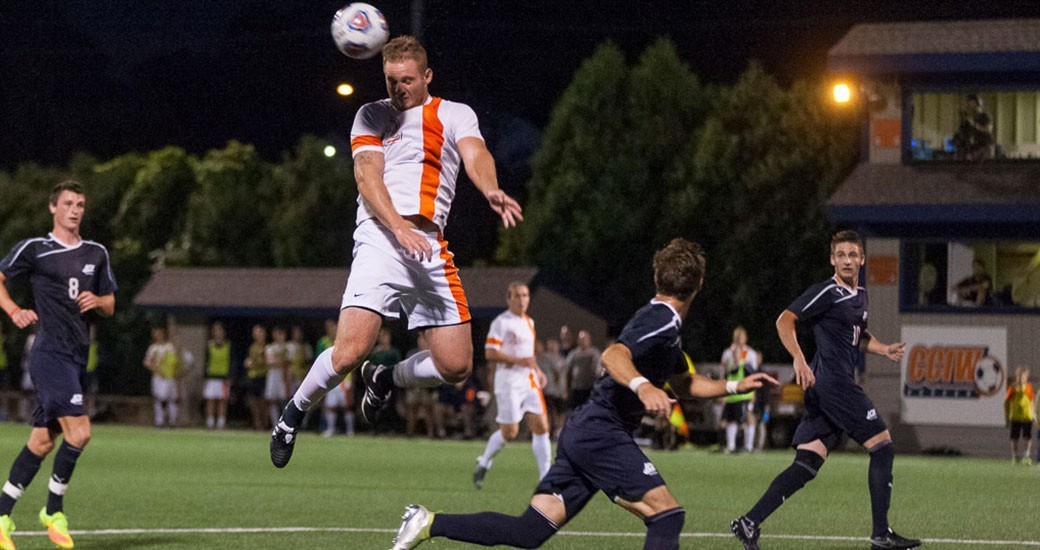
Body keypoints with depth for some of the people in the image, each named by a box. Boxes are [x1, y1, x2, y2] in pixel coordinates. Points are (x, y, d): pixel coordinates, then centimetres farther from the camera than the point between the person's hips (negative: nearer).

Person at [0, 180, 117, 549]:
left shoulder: (96, 254, 14)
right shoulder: (34, 249, -3)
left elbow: (110, 305, 21)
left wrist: (97, 301, -2)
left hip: (75, 356, 7)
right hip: (50, 352, -7)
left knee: (43, 441, 8)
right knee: (79, 431, -18)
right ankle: (54, 511, -2)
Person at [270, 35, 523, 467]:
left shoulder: (455, 115, 15)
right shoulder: (372, 116, 14)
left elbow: (476, 155, -5)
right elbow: (366, 174, 0)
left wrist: (491, 191, -29)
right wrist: (398, 226, -18)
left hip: (431, 247, 3)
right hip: (380, 239, -3)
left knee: (456, 366, -2)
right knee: (349, 352, -20)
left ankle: (386, 379, 28)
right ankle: (294, 412, 6)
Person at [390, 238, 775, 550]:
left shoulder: (665, 324, 21)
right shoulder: (663, 321, -11)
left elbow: (685, 382, 37)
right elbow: (613, 356, -29)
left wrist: (735, 387, 29)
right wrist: (642, 385, -46)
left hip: (582, 432, 10)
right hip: (602, 434, -10)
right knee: (667, 515, -13)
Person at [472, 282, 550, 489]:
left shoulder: (529, 322, 17)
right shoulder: (501, 322, -8)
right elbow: (490, 353, -14)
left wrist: (537, 371, 17)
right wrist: (518, 360, -21)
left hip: (530, 381, 7)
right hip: (508, 381, -7)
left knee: (541, 427, -3)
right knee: (509, 432, -6)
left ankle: (545, 478, -2)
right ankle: (483, 465, 17)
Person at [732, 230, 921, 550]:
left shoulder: (860, 295, 20)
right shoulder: (827, 292, -8)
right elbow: (785, 320, -16)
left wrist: (884, 350, 15)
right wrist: (799, 358, -29)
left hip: (823, 391, 9)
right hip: (833, 382, -9)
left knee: (807, 464, 2)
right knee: (882, 446, -5)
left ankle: (750, 523, -3)